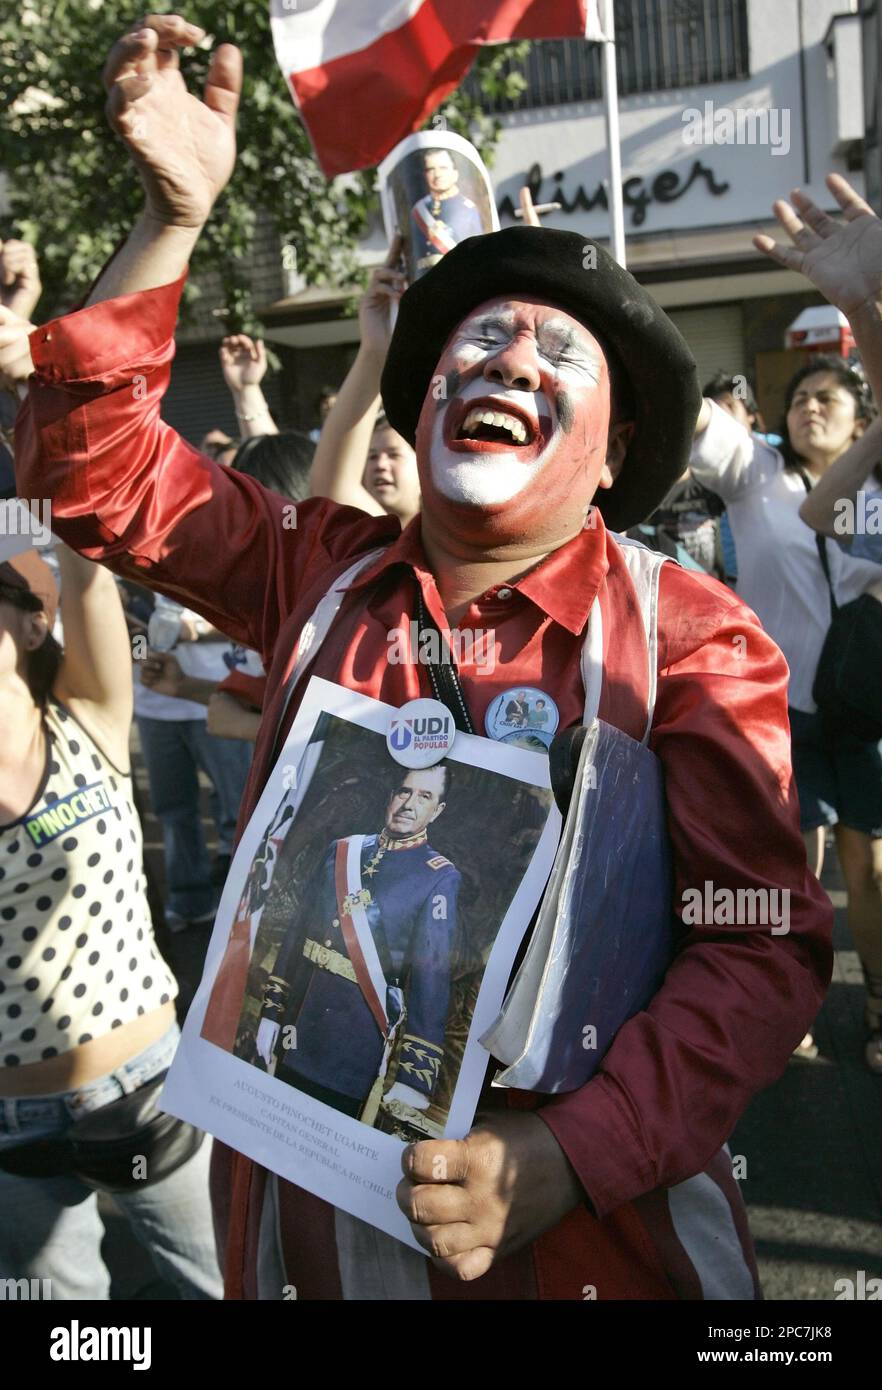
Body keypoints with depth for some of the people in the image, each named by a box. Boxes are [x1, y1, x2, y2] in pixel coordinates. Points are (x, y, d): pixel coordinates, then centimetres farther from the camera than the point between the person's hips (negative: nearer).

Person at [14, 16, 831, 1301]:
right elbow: (90, 464, 4)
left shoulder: (692, 640, -10)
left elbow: (767, 945, -14)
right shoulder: (323, 572, 2)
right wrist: (176, 217, -7)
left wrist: (568, 1160, -26)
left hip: (584, 1234, -3)